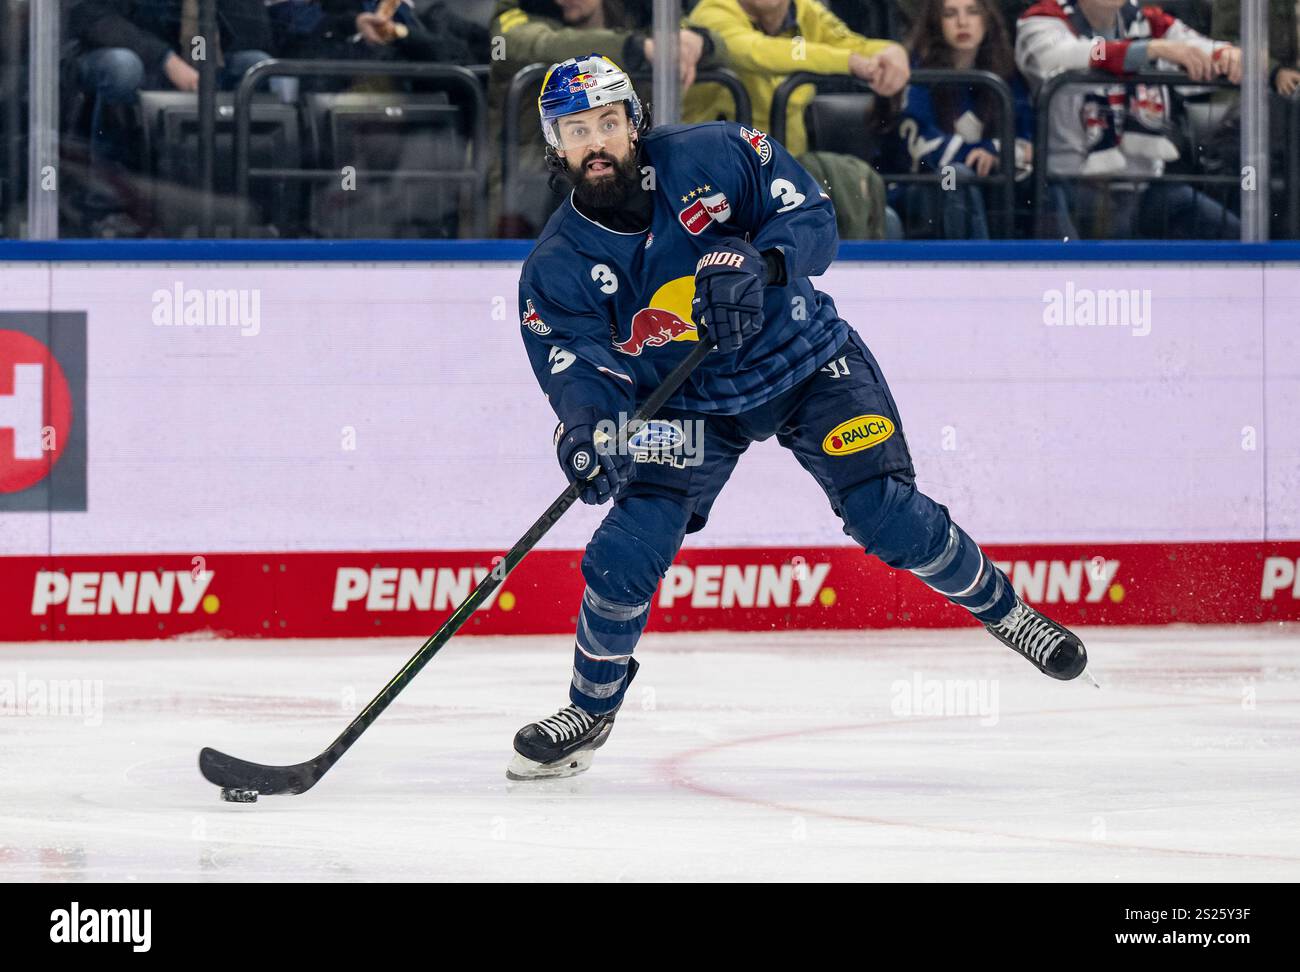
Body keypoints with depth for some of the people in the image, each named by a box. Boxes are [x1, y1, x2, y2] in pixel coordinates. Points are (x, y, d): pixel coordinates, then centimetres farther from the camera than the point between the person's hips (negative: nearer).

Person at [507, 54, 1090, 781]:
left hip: (805, 361, -1)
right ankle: (591, 713, 7)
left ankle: (1002, 609, 11)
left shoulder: (712, 156, -16)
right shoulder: (557, 267, -11)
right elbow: (578, 366, -18)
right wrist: (590, 426, -41)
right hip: (688, 405, 2)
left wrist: (758, 264, -35)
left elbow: (814, 219, -14)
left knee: (888, 516, -13)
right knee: (624, 557, -13)